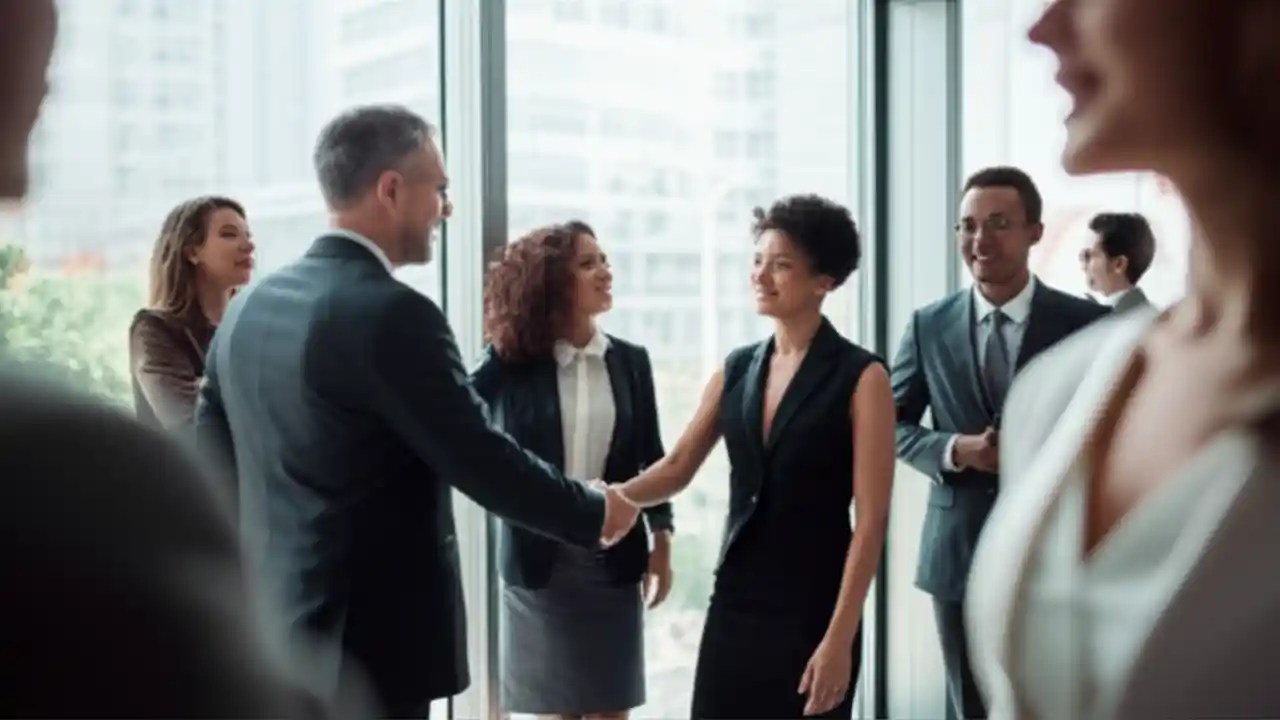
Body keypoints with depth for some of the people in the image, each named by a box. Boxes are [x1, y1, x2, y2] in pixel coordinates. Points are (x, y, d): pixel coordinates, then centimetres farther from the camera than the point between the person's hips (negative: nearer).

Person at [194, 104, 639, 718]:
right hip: (366, 642, -8)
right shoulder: (392, 314, -18)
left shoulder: (249, 307, 7)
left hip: (273, 632, 9)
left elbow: (211, 461, 13)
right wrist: (596, 514, 0)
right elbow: (481, 461, -16)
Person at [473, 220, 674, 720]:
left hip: (614, 557, 2)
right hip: (540, 558, -2)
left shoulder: (630, 360, 4)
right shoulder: (512, 363, -4)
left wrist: (661, 537, 6)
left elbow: (651, 454, 9)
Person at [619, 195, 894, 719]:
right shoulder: (737, 369, 8)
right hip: (734, 603, 5)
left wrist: (840, 637, -16)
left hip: (812, 610, -5)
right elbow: (677, 467, 9)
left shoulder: (860, 377, -9)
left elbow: (871, 519, -12)